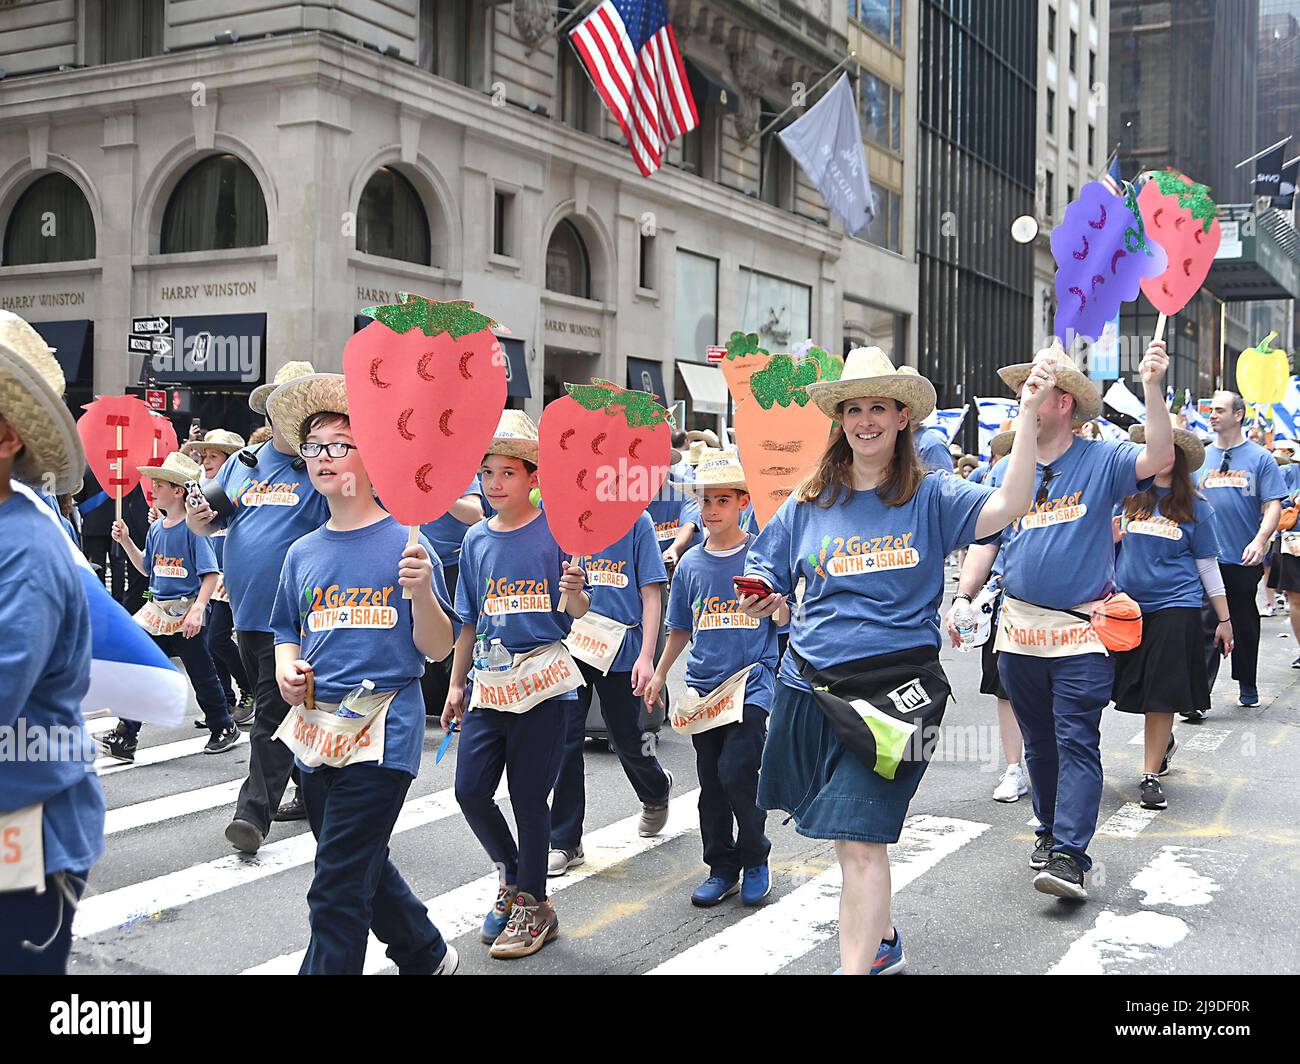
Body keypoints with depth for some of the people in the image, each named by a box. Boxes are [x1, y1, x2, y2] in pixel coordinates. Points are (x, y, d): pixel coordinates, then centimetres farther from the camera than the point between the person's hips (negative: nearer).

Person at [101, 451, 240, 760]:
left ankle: (224, 728, 24)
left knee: (201, 674, 6)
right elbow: (147, 569, 19)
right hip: (157, 612, 7)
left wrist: (197, 610, -25)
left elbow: (210, 574, -17)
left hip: (186, 613, -7)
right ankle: (126, 736, 5)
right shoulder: (156, 528, 9)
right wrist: (125, 540, 9)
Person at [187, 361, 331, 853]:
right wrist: (199, 520, -4)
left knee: (274, 712, -8)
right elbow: (212, 519, 18)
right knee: (273, 706, 17)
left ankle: (254, 811, -5)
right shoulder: (242, 463, 13)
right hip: (248, 610, 7)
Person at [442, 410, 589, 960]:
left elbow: (578, 612, -4)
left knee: (528, 795, 0)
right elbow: (468, 621, 15)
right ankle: (511, 872, 28)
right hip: (489, 681, 5)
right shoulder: (476, 539, 8)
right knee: (470, 791, 2)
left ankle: (533, 904, 17)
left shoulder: (554, 530, -4)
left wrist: (573, 592, -27)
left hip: (542, 678, -4)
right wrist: (456, 684, 15)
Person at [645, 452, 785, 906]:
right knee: (711, 782, 8)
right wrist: (659, 674, 15)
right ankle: (722, 868, 22)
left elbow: (785, 618, -1)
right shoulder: (691, 563, 8)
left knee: (736, 771, -15)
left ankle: (755, 857, 9)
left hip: (752, 681, -4)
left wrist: (776, 606, -22)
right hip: (703, 683, 4)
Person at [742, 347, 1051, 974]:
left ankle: (856, 967, -3)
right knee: (847, 832, 17)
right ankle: (882, 944, 40)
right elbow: (767, 583, 12)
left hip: (892, 686, -4)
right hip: (810, 686, 4)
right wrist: (761, 602, -12)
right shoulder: (808, 504, 8)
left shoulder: (930, 498, 0)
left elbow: (1007, 507, -16)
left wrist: (1027, 414, -22)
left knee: (860, 838, -11)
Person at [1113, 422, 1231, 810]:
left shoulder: (1195, 507, 2)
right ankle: (1165, 740, 38)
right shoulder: (1126, 497, 5)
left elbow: (1207, 564, 7)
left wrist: (1224, 619, 7)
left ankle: (1151, 775, 4)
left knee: (1162, 692, -4)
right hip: (1128, 605, 2)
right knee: (1133, 687, 9)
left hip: (1175, 605, -2)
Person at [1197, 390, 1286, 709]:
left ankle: (1247, 686, 31)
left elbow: (1273, 505, -6)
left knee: (1245, 626, 13)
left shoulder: (1260, 458, -1)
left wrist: (1259, 542, -20)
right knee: (1206, 625, -9)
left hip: (1245, 559, -1)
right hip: (1207, 557, 1)